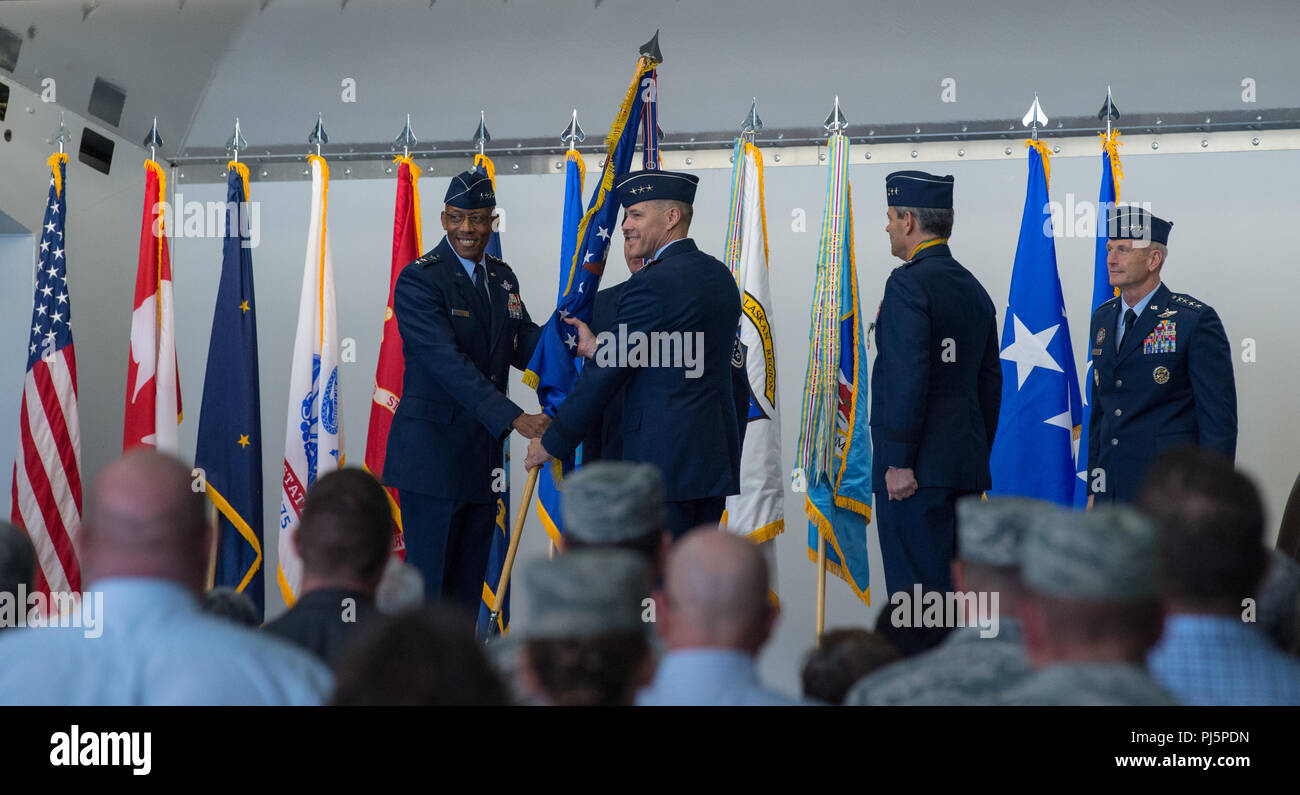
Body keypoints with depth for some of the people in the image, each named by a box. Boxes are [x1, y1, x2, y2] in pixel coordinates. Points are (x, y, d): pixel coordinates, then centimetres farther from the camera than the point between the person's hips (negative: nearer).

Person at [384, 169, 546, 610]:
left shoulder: (503, 278, 14)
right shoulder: (419, 279, -10)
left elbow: (525, 347, 9)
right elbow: (448, 362, -20)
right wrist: (514, 419, -28)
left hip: (482, 454, 7)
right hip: (432, 453, -7)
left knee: (468, 590, 10)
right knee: (428, 587, -4)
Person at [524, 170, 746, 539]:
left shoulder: (651, 284, -13)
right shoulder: (719, 275, 13)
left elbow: (610, 372, -11)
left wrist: (553, 442, -3)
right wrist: (599, 348, 18)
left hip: (662, 459, -9)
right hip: (715, 456, 9)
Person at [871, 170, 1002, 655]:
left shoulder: (909, 284, -12)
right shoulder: (974, 289, 15)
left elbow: (907, 377, -20)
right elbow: (990, 383, 17)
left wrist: (898, 462, -18)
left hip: (918, 469, -9)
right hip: (965, 467, 9)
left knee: (917, 588, -6)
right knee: (955, 588, 14)